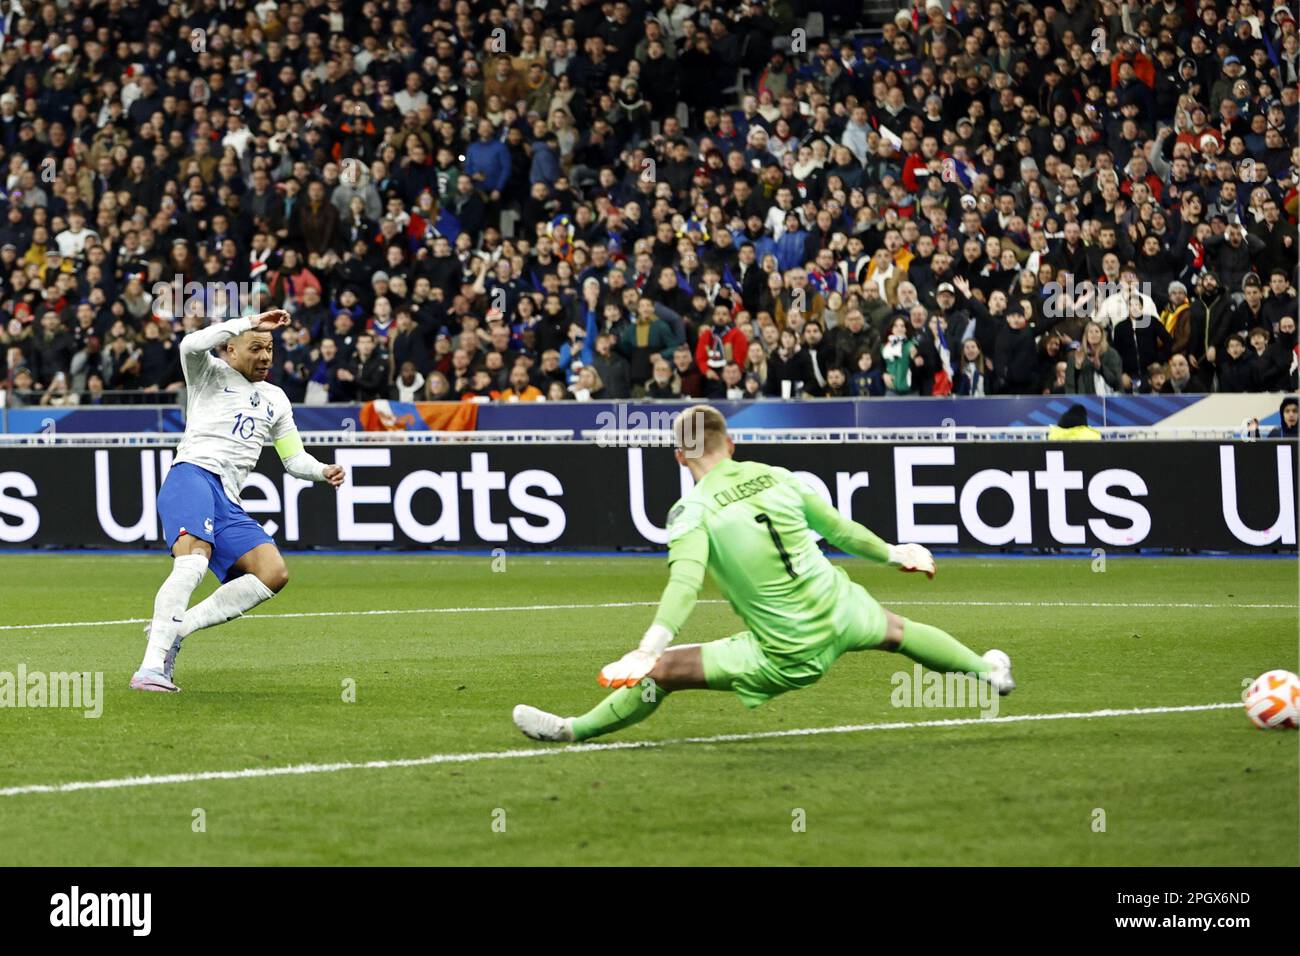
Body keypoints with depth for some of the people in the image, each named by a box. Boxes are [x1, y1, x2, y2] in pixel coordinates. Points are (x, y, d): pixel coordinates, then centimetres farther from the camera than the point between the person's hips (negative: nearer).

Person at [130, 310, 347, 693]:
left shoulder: (275, 399, 29)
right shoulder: (211, 374, 12)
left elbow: (294, 458, 30)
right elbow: (191, 344, -11)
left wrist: (323, 471, 8)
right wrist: (249, 322, -11)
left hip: (228, 504, 7)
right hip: (193, 477, -7)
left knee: (274, 574, -13)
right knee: (193, 561, -32)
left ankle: (173, 629, -9)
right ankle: (151, 667, -41)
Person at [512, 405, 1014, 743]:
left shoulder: (694, 511, -13)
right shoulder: (776, 477, 2)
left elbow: (685, 580, -29)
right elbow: (837, 527, 14)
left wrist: (650, 646, -39)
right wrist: (891, 554, 31)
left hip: (784, 659, -5)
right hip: (838, 614, 6)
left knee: (662, 672, 0)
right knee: (894, 629, 36)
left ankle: (575, 729, 6)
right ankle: (988, 671, 56)